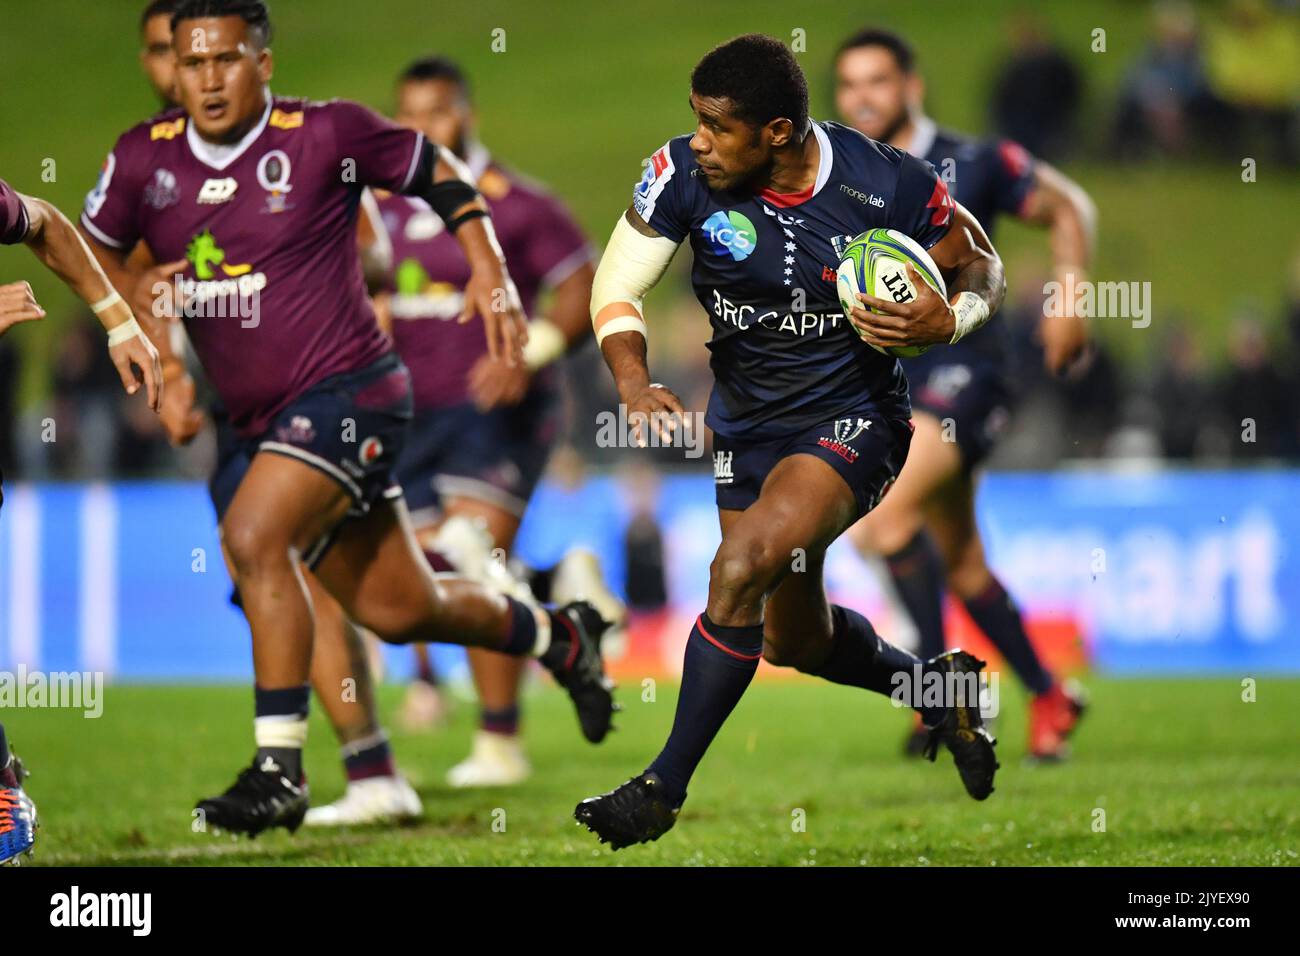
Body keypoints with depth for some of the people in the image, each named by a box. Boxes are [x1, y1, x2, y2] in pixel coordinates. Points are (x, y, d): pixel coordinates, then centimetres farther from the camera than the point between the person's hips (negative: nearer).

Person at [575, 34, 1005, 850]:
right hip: (747, 419, 5)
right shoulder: (684, 174, -16)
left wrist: (948, 322, -26)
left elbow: (983, 268, -4)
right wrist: (635, 382, -27)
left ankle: (664, 790, -16)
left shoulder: (887, 187, -21)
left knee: (742, 568, -27)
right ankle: (939, 692, 47)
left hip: (852, 418, -5)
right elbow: (616, 287, -8)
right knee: (794, 640, 17)